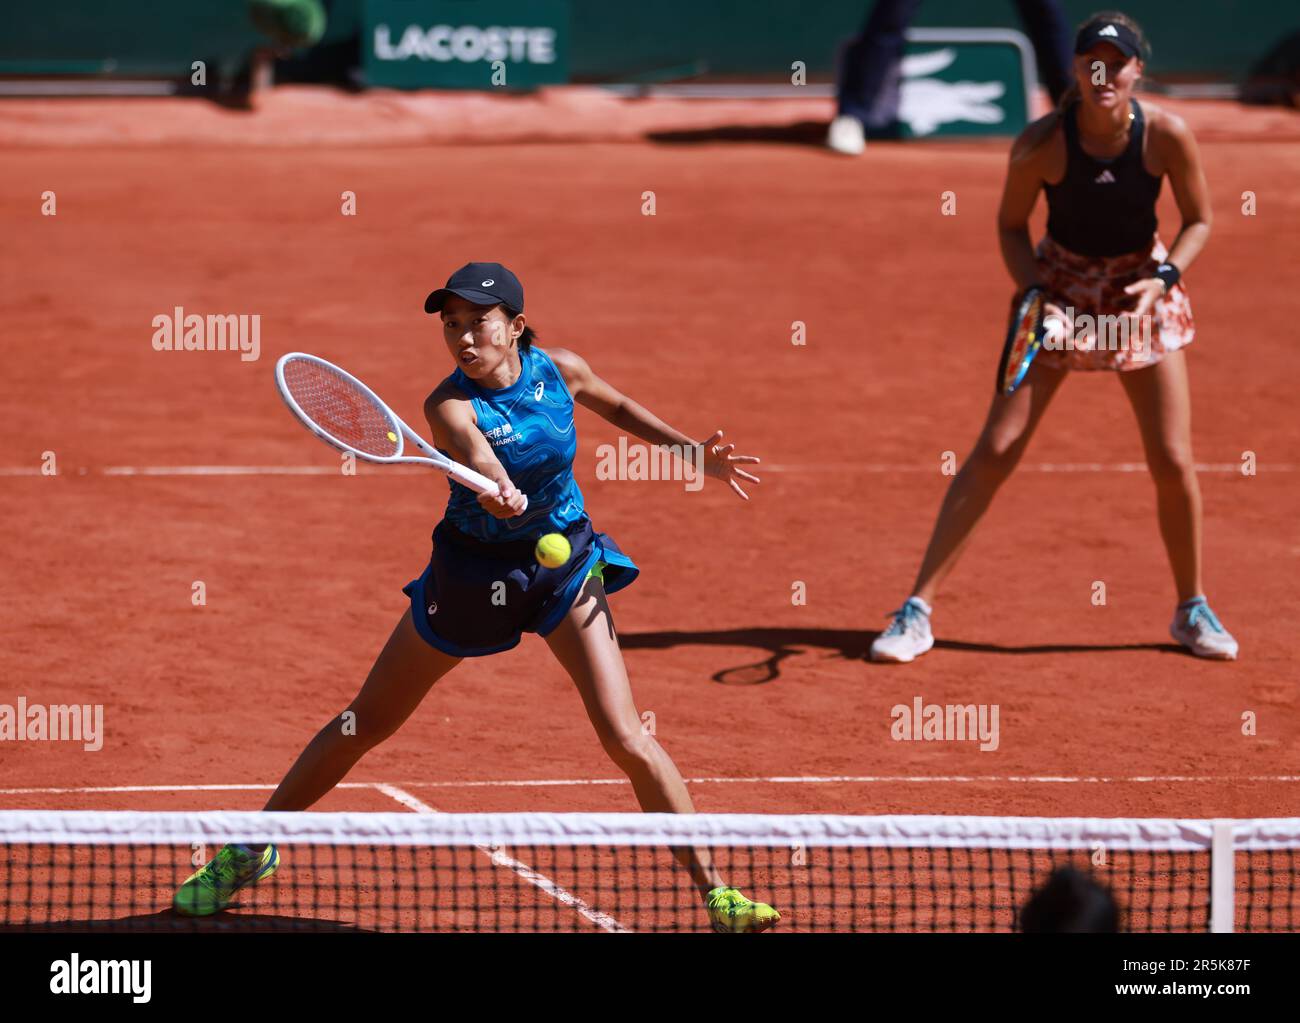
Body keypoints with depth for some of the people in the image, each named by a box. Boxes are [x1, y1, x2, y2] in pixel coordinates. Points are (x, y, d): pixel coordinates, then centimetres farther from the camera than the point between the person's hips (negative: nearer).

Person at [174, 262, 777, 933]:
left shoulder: (558, 371, -11)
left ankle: (714, 890, 0)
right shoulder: (449, 405, -22)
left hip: (566, 564, 1)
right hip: (473, 569, -1)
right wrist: (497, 490, -67)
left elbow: (618, 407, 13)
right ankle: (250, 851, 26)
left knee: (625, 737, -12)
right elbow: (475, 451, -46)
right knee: (366, 722, 8)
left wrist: (692, 453, 8)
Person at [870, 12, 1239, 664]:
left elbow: (1198, 221, -3)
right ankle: (917, 610, -5)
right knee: (996, 449, -8)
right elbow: (1011, 227, -4)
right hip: (1061, 289, -1)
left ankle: (1192, 610, 22)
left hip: (1142, 288, 1)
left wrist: (1163, 278, -18)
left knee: (1173, 462, -1)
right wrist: (1034, 292, -19)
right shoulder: (1042, 143, -20)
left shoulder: (1167, 136, -18)